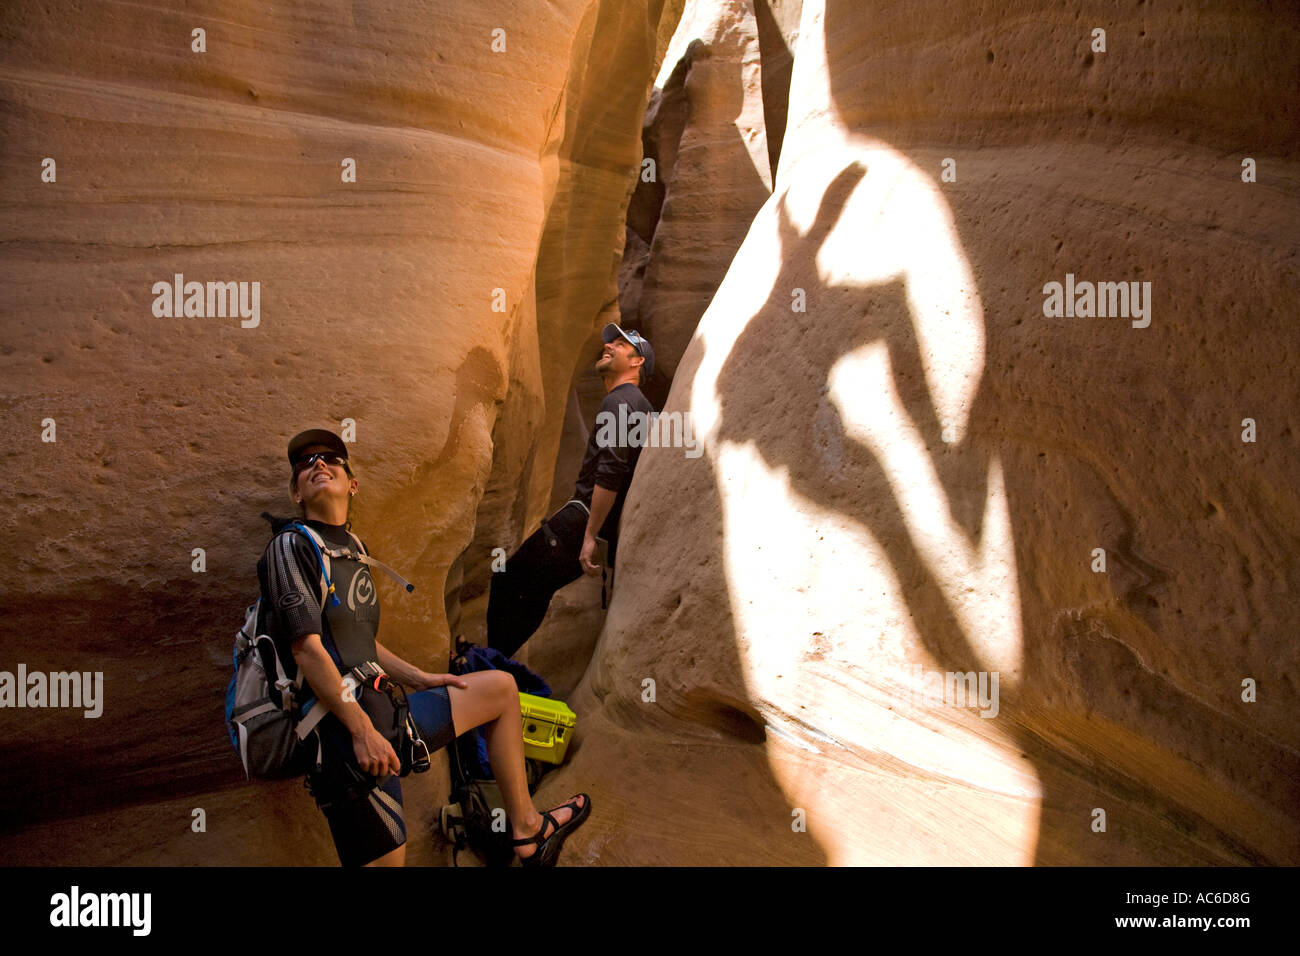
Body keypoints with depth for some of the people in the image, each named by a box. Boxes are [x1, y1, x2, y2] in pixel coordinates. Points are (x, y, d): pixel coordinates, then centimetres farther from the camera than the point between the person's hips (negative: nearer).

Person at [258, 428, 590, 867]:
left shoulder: (353, 548, 17)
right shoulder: (291, 546, -11)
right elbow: (307, 649, -19)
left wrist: (419, 678, 15)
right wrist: (363, 733, -22)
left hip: (378, 712, 9)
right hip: (343, 731, -9)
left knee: (500, 687, 14)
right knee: (384, 858, -8)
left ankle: (526, 831, 18)